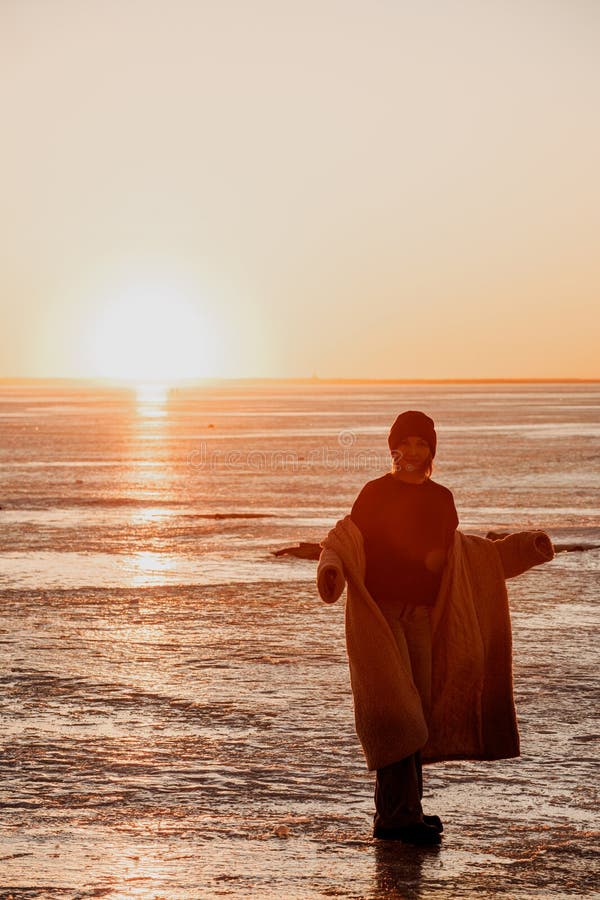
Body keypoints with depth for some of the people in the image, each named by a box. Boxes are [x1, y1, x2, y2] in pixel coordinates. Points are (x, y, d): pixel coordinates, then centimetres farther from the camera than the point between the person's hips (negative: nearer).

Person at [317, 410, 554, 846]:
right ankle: (402, 815, -13)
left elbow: (454, 550, 24)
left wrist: (523, 547, 22)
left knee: (418, 713, 5)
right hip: (380, 612, -6)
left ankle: (395, 814, 13)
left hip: (422, 616, 6)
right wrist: (331, 568, -31)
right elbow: (345, 540, -8)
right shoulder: (376, 493, -2)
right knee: (394, 713, -12)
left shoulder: (441, 499, 13)